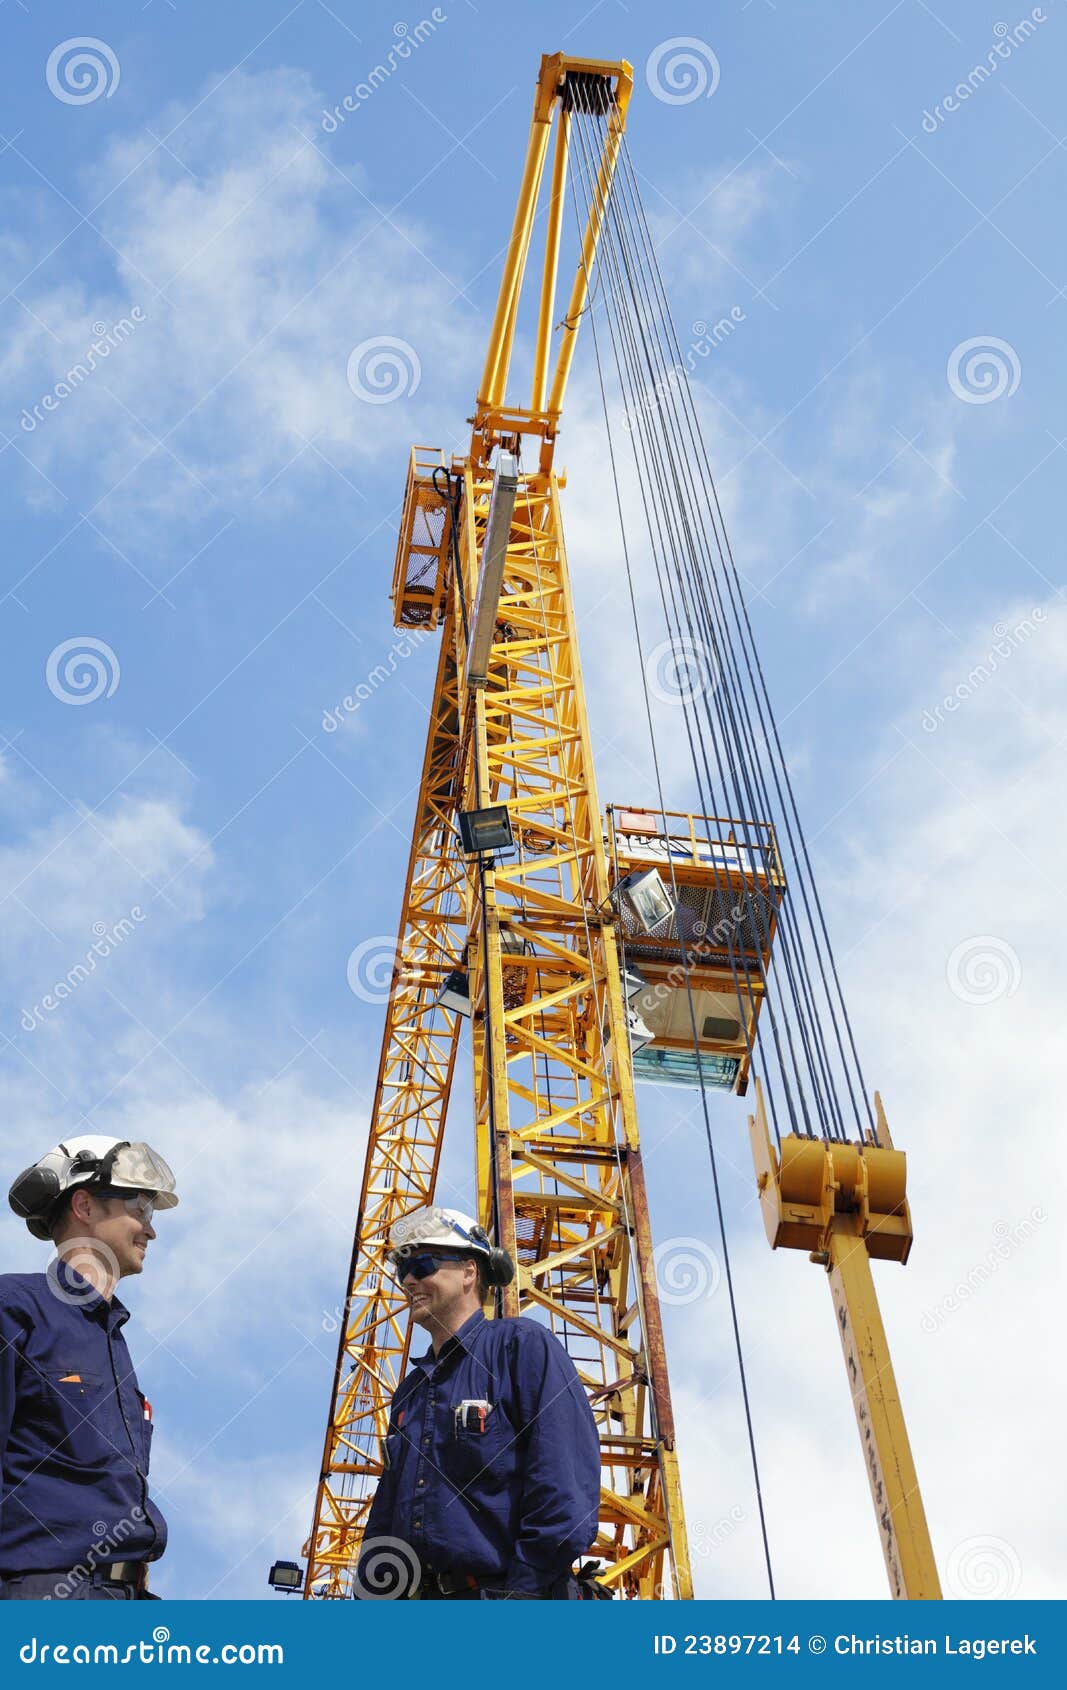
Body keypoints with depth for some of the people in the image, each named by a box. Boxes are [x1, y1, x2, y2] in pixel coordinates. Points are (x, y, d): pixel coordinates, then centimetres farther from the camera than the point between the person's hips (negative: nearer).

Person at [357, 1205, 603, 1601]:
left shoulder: (521, 1345, 1)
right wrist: (372, 1594, 13)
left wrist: (525, 1587, -17)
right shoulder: (409, 1390, 24)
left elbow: (565, 1478, -10)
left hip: (506, 1593, -7)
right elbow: (387, 1506, 26)